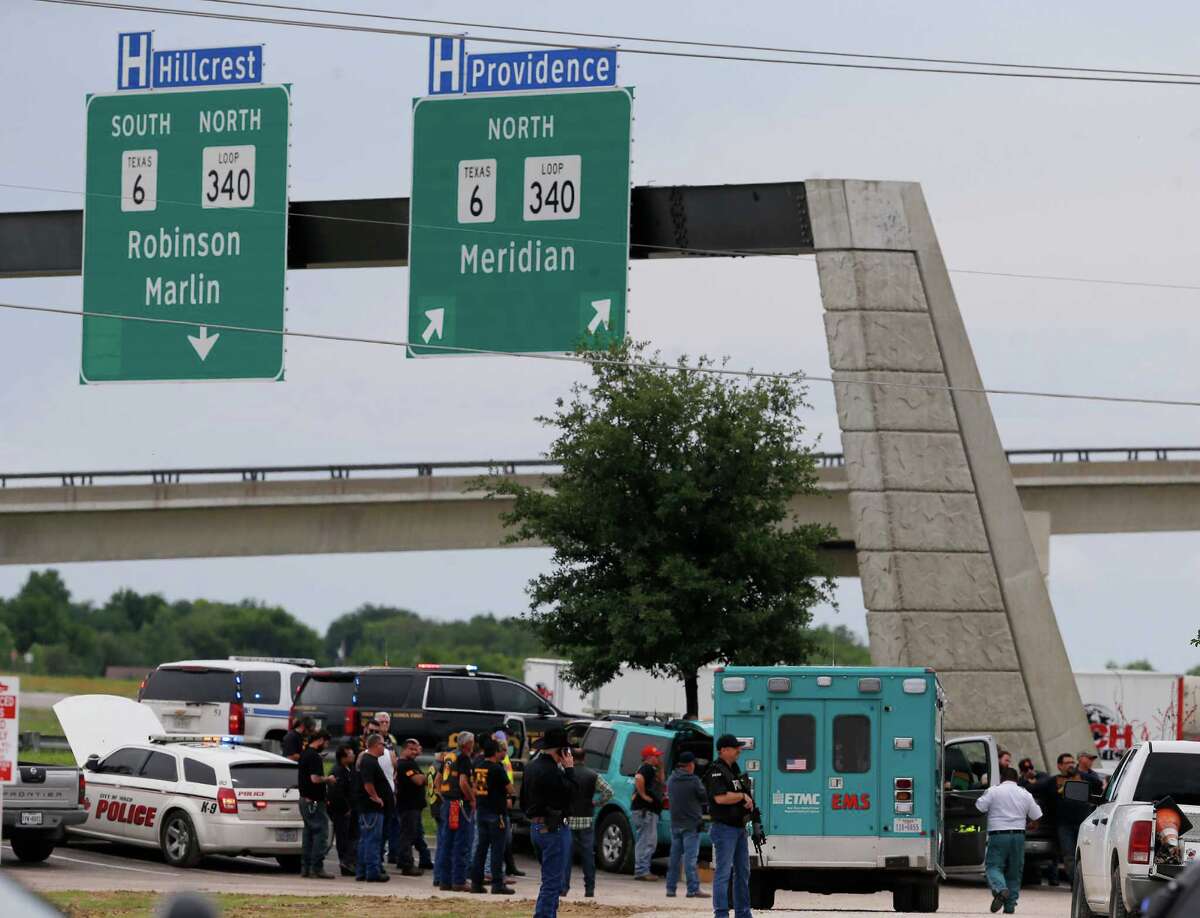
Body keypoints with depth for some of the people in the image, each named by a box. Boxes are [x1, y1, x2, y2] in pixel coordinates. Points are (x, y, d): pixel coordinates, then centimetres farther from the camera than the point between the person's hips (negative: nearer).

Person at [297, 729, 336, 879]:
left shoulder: (304, 754, 13)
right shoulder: (315, 757, -18)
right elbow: (315, 779, -26)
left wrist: (325, 779, 19)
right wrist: (328, 779, -7)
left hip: (304, 798, 10)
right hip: (314, 801, -10)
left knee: (308, 833, 14)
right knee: (321, 833, -6)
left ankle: (305, 867, 15)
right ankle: (317, 868, -8)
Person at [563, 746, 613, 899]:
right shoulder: (594, 775, 0)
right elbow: (608, 792, -6)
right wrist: (596, 803, 7)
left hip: (568, 819, -1)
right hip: (587, 820, 1)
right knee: (588, 855, 6)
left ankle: (563, 886, -1)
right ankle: (589, 889, 5)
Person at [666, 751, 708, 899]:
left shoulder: (671, 780, 6)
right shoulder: (693, 781, -14)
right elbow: (705, 798, -4)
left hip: (675, 824, 6)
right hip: (691, 824, -6)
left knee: (674, 857, 11)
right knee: (691, 856, -6)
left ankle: (670, 888, 14)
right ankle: (693, 889, -8)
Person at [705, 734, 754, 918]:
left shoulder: (735, 769, 16)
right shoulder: (716, 772, -13)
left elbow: (745, 792, 28)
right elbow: (720, 798, -25)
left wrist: (749, 801, 8)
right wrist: (743, 796, -13)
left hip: (739, 827, 10)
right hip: (725, 827, -10)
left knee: (743, 872, 14)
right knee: (723, 872, -9)